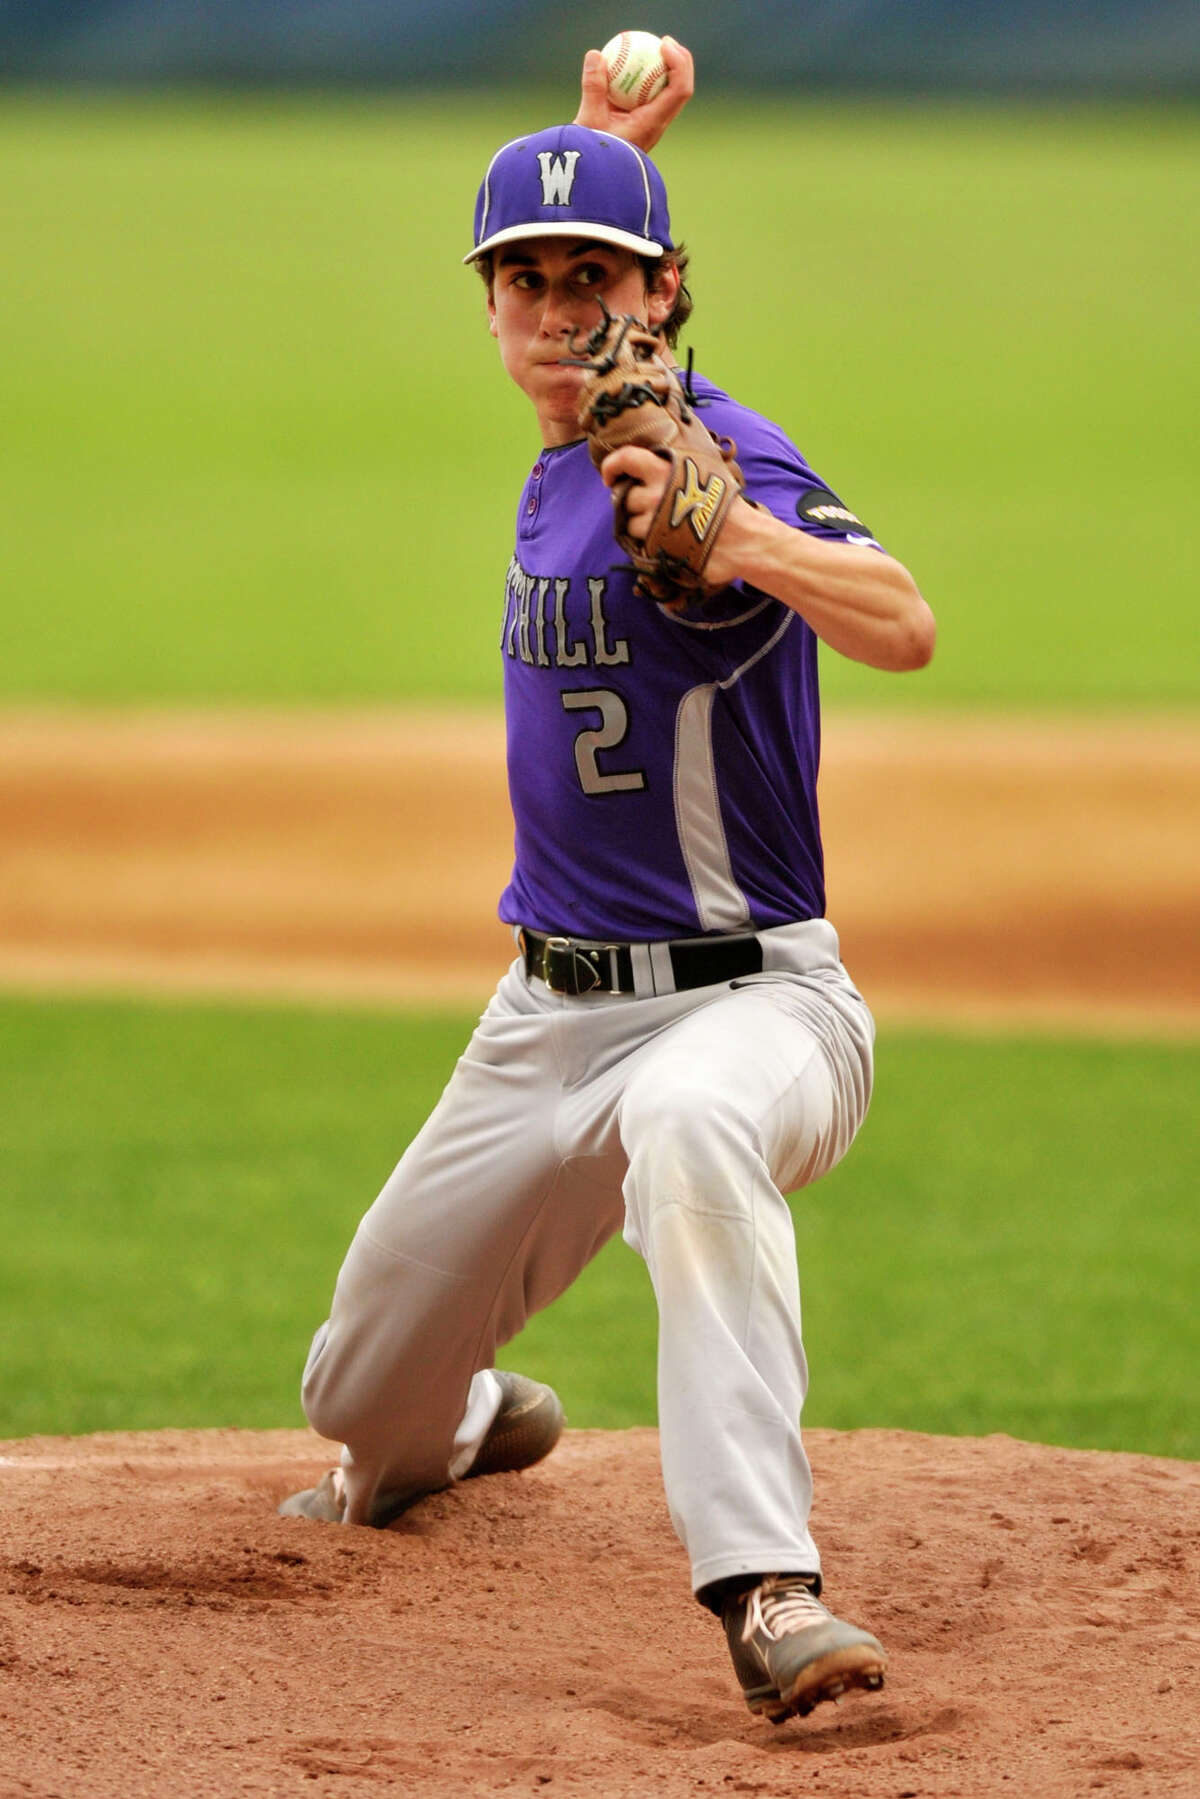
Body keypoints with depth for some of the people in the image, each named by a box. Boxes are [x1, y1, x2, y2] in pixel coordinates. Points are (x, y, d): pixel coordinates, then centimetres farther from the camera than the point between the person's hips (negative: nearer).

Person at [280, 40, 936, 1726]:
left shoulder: (724, 455, -16)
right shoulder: (562, 464, 8)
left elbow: (902, 625, -38)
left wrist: (735, 536, -54)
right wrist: (600, 136, 22)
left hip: (745, 999, -8)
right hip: (549, 1012, 8)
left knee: (690, 1121, -45)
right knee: (366, 1392, 18)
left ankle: (765, 1587, -53)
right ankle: (468, 1427, 56)